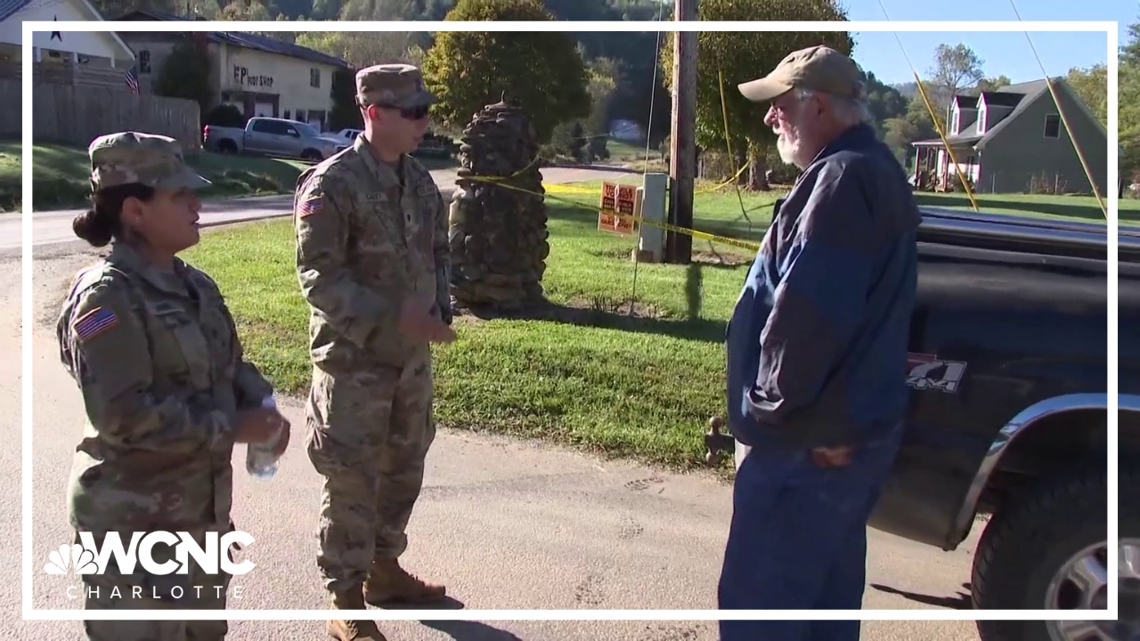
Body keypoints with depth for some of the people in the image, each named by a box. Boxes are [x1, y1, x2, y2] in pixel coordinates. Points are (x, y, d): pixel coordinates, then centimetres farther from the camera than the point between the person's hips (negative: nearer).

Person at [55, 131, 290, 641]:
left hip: (201, 504, 9)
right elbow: (125, 416, -27)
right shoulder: (106, 297, -21)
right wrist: (231, 428, -23)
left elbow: (229, 365, 14)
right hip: (134, 517, -8)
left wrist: (261, 404, -7)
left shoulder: (194, 286, 5)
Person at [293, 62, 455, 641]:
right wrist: (395, 317, -24)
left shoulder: (420, 180, 6)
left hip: (412, 356, 7)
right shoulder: (331, 184, -15)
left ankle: (384, 569, 37)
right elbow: (318, 277, -18)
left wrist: (439, 310, 0)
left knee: (403, 469, 18)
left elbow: (438, 252, 17)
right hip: (355, 360, -7)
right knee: (353, 483, 2)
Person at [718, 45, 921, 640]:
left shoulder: (843, 177, -18)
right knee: (827, 589, 21)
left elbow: (808, 309, -27)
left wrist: (771, 402, -14)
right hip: (848, 431, 11)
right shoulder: (875, 171, 16)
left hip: (808, 444, -11)